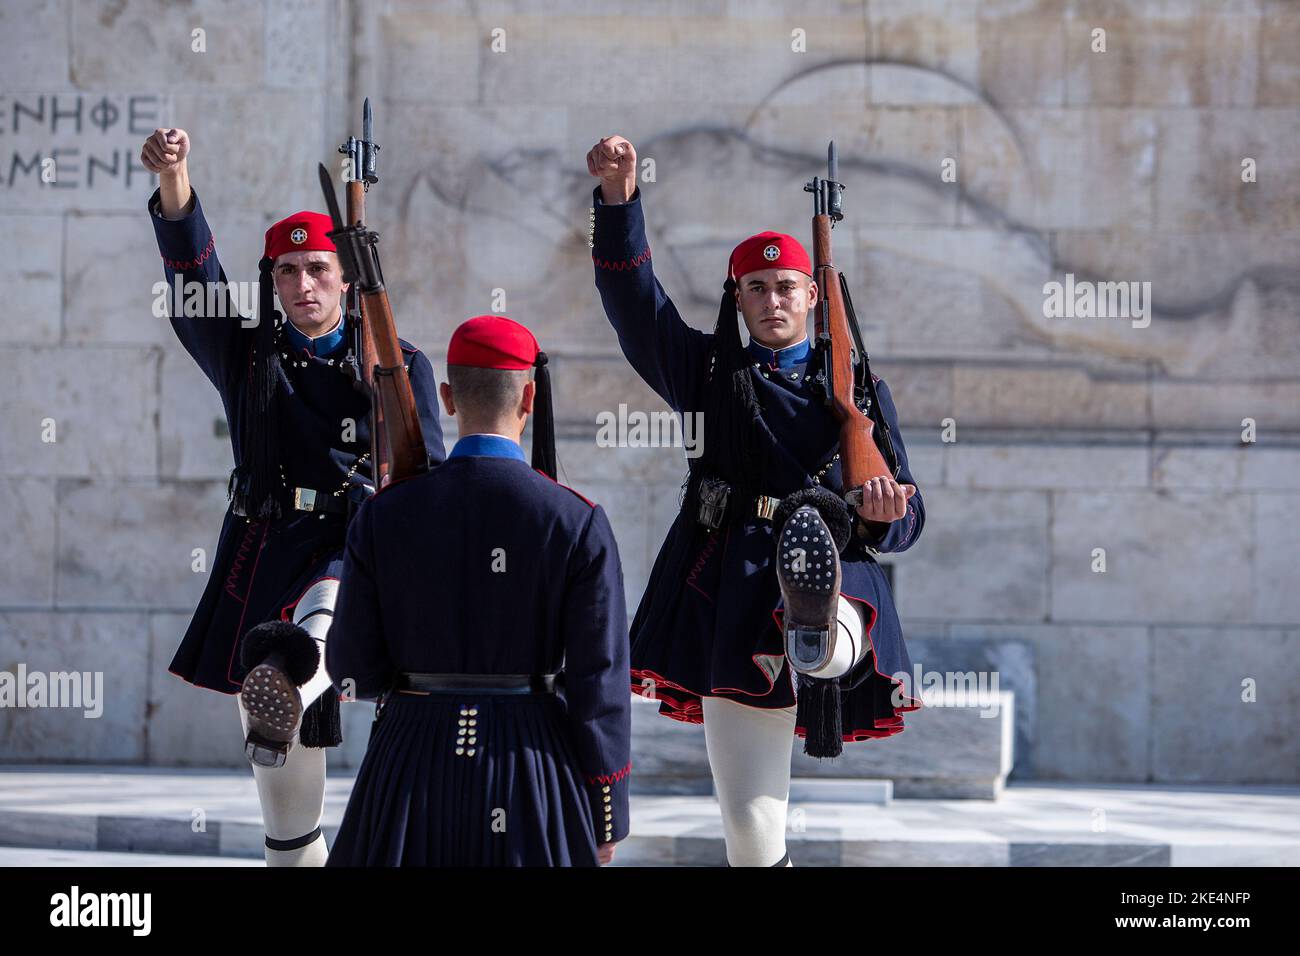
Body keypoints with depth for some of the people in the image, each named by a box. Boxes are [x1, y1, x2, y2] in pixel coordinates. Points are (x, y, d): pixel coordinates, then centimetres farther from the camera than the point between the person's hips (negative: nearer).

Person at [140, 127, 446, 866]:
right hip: (264, 556, 3)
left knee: (320, 616, -41)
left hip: (360, 554, -3)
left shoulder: (399, 365, 7)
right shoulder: (247, 355, 11)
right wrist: (174, 182, -24)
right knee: (284, 780, 6)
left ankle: (290, 682, -72)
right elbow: (194, 275, -6)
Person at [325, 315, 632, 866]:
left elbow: (354, 671, -2)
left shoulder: (383, 517, -3)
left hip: (413, 771, 1)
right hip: (532, 773, -1)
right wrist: (607, 819, 1)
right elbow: (600, 681, -8)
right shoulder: (578, 523, -8)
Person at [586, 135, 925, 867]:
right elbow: (633, 296, 6)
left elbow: (907, 519, 12)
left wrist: (883, 517, -14)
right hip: (732, 593, 1)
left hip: (835, 567, -1)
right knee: (751, 828, -4)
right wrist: (619, 200, -9)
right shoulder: (711, 373, 17)